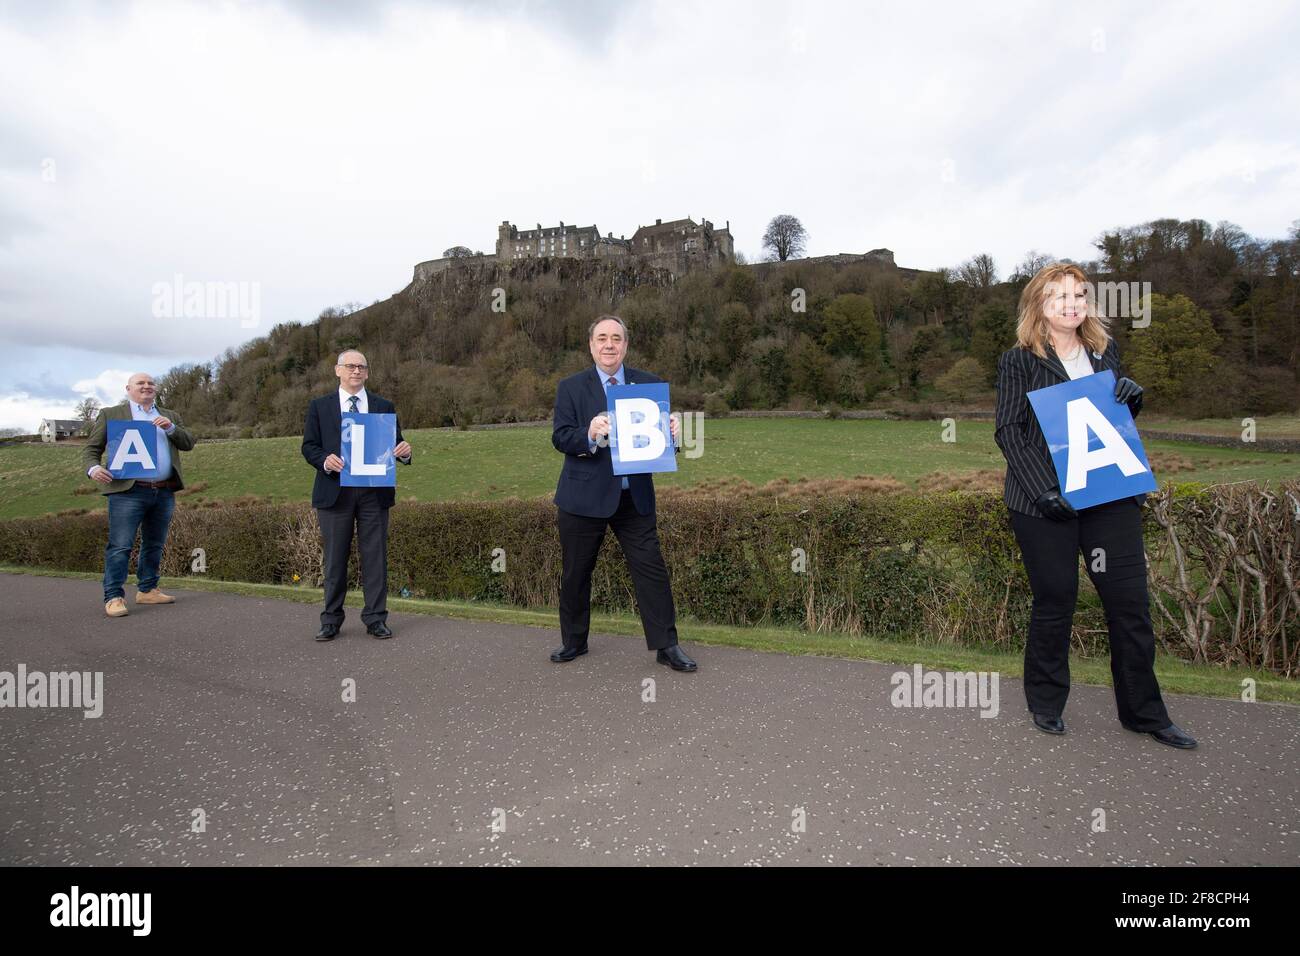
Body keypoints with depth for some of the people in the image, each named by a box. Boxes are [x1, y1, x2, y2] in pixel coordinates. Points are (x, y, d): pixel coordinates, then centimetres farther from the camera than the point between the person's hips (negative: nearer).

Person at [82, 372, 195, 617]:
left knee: (154, 544, 11)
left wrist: (171, 428, -7)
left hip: (164, 493, 5)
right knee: (120, 546, -7)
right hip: (128, 492, -4)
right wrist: (93, 468, -13)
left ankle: (147, 590, 21)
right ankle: (114, 597, -3)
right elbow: (91, 448, 6)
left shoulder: (170, 417, 19)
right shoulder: (110, 414, 9)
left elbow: (188, 444, 10)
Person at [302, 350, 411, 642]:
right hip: (335, 492, 0)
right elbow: (309, 446, 5)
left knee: (375, 556, 3)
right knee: (335, 557, 7)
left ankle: (376, 619, 12)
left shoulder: (384, 407, 10)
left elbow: (395, 445, 8)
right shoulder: (320, 407, 8)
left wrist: (404, 452, -15)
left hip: (374, 492, 1)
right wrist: (324, 460, -16)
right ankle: (331, 620, 18)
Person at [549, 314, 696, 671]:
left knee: (652, 569, 1)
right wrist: (590, 435, -30)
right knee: (575, 574, 11)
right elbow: (560, 438, -9)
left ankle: (666, 646, 13)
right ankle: (574, 642, 30)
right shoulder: (571, 388, 0)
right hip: (584, 497, -1)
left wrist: (672, 433, -19)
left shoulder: (649, 384, 5)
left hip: (635, 496, 1)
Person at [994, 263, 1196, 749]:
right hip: (1045, 500, -4)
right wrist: (1043, 490, -18)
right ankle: (1046, 704, 23)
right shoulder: (1019, 360, -1)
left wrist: (1131, 398, -2)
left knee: (1130, 600, 6)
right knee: (1055, 601, 4)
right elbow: (1008, 431, -7)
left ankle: (1143, 712, 22)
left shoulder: (1105, 350, 14)